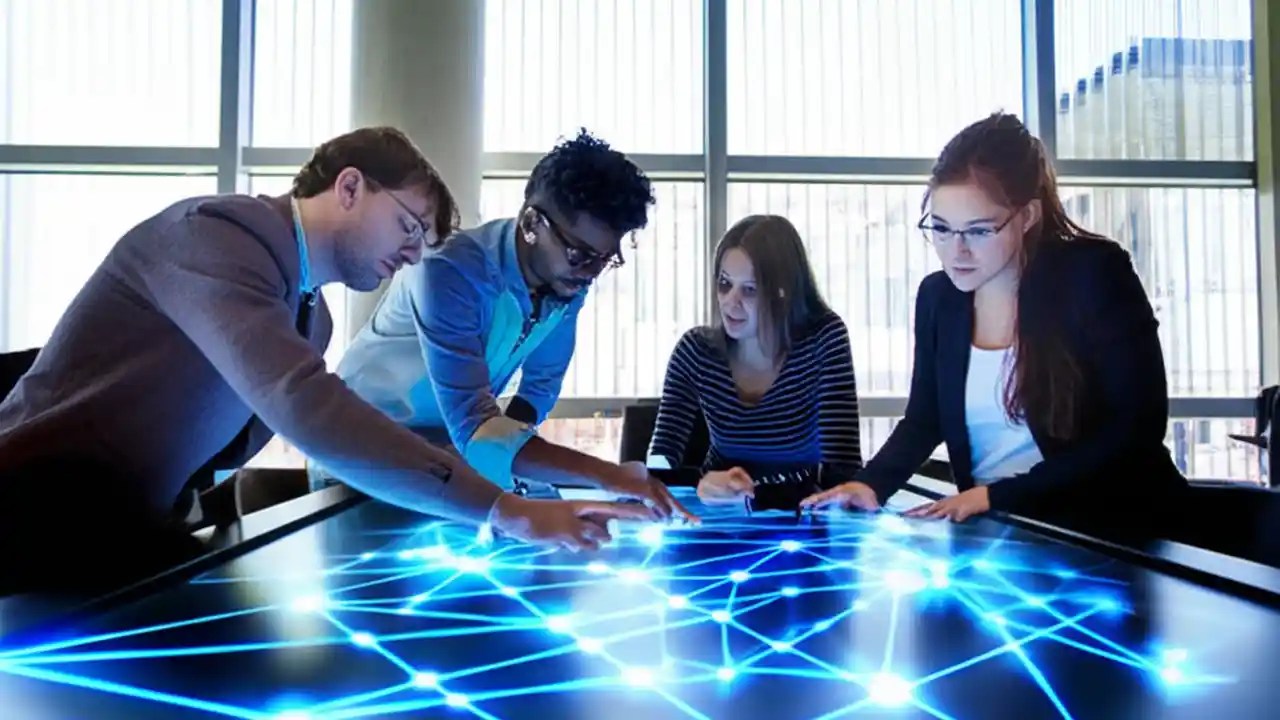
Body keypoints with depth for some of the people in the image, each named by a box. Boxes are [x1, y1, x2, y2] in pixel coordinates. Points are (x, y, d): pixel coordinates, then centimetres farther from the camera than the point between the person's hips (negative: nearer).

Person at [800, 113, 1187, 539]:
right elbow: (925, 419, 11)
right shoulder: (937, 296, 1)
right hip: (997, 532, 4)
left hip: (1112, 531, -4)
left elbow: (1136, 428, -15)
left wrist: (996, 495, -20)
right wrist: (872, 484, -8)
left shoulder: (1095, 275, -12)